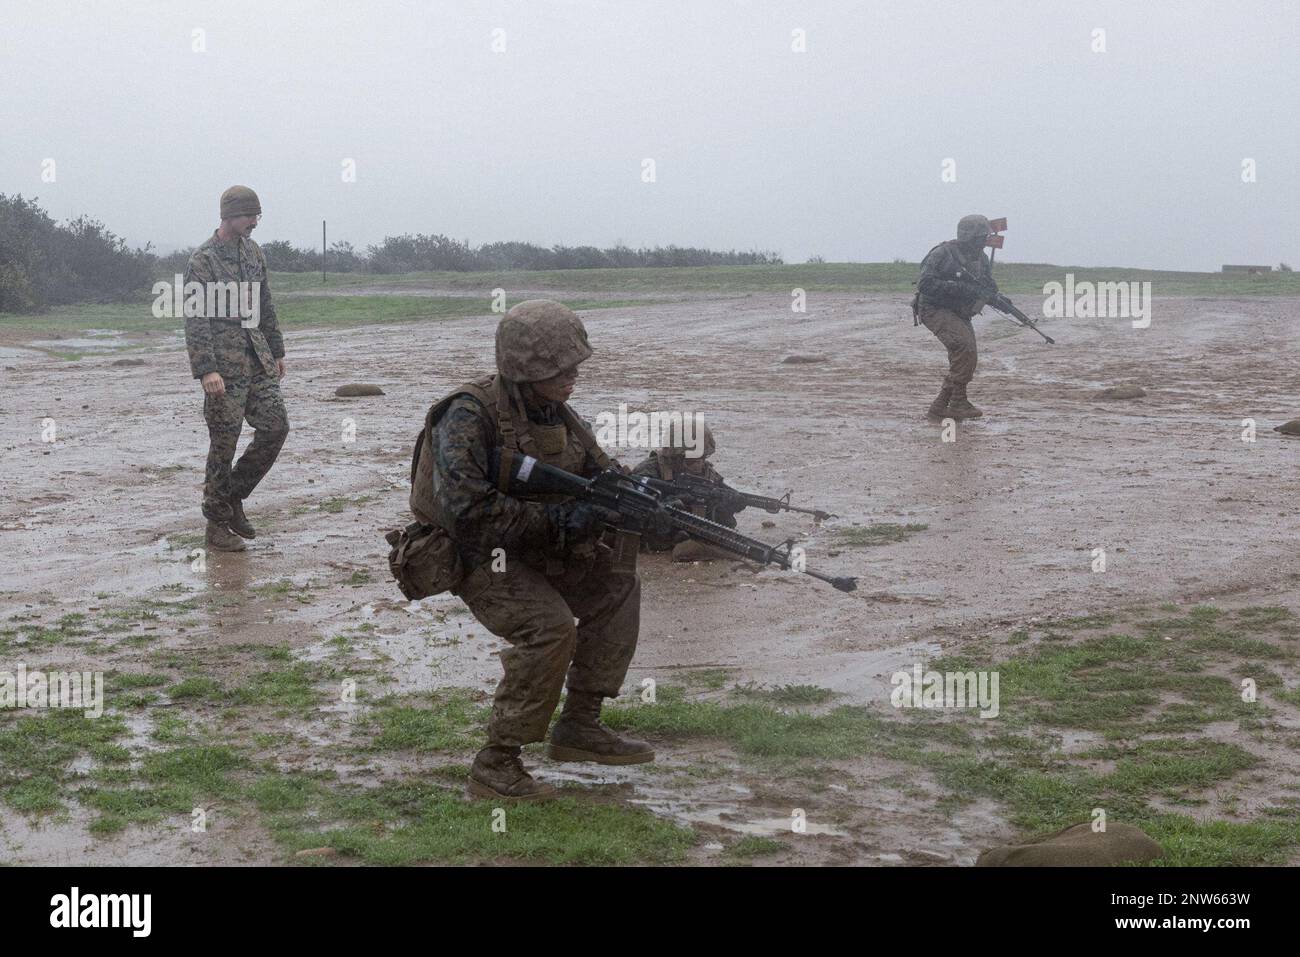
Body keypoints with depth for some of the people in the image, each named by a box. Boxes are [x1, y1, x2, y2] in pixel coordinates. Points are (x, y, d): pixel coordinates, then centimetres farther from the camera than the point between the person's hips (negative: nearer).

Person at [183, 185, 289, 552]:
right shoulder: (203, 260, -11)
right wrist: (206, 370, -22)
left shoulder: (253, 252, 11)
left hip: (258, 361, 7)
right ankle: (217, 524, 10)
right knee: (224, 444, -1)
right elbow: (195, 320, -15)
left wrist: (276, 350, 19)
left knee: (276, 426, 3)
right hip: (225, 365, -7)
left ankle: (234, 494, 20)